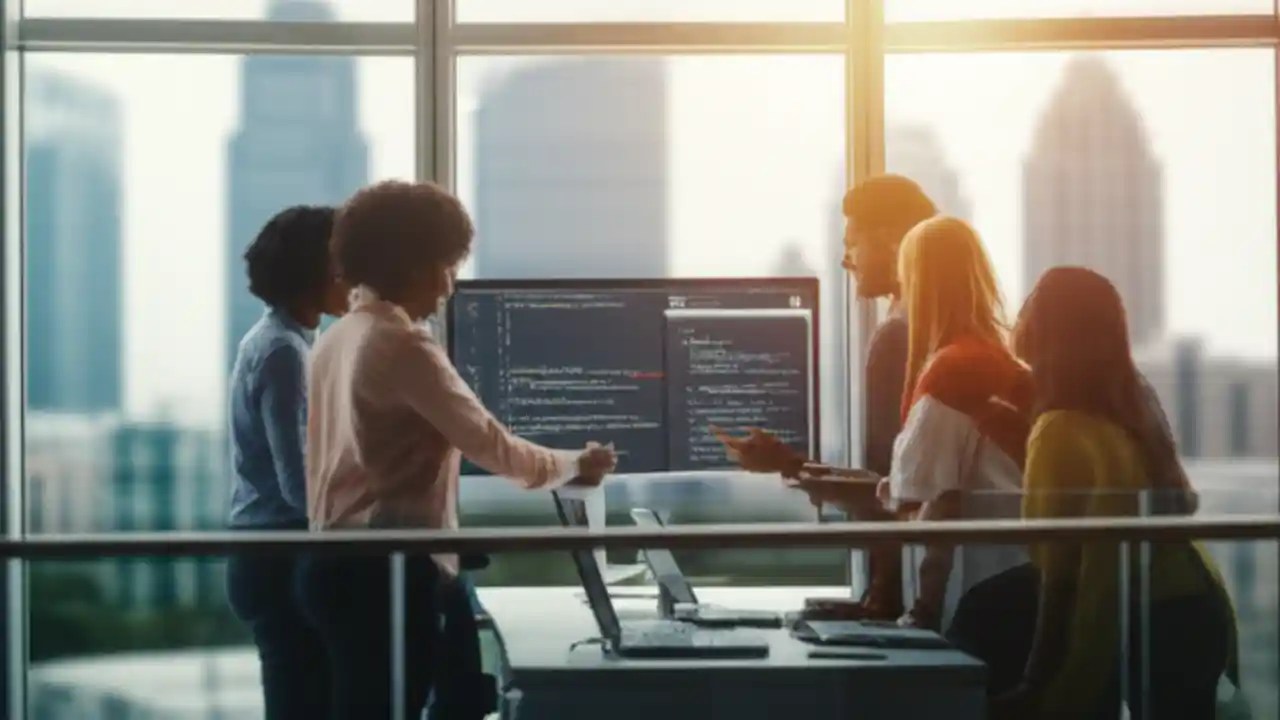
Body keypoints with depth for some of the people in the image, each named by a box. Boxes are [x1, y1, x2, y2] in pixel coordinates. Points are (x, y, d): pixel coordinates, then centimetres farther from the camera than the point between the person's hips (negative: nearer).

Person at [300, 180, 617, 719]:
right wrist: (577, 466, 4)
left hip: (340, 562, 10)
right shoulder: (403, 345, -15)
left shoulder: (337, 339, 13)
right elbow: (491, 445, -11)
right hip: (388, 570, -10)